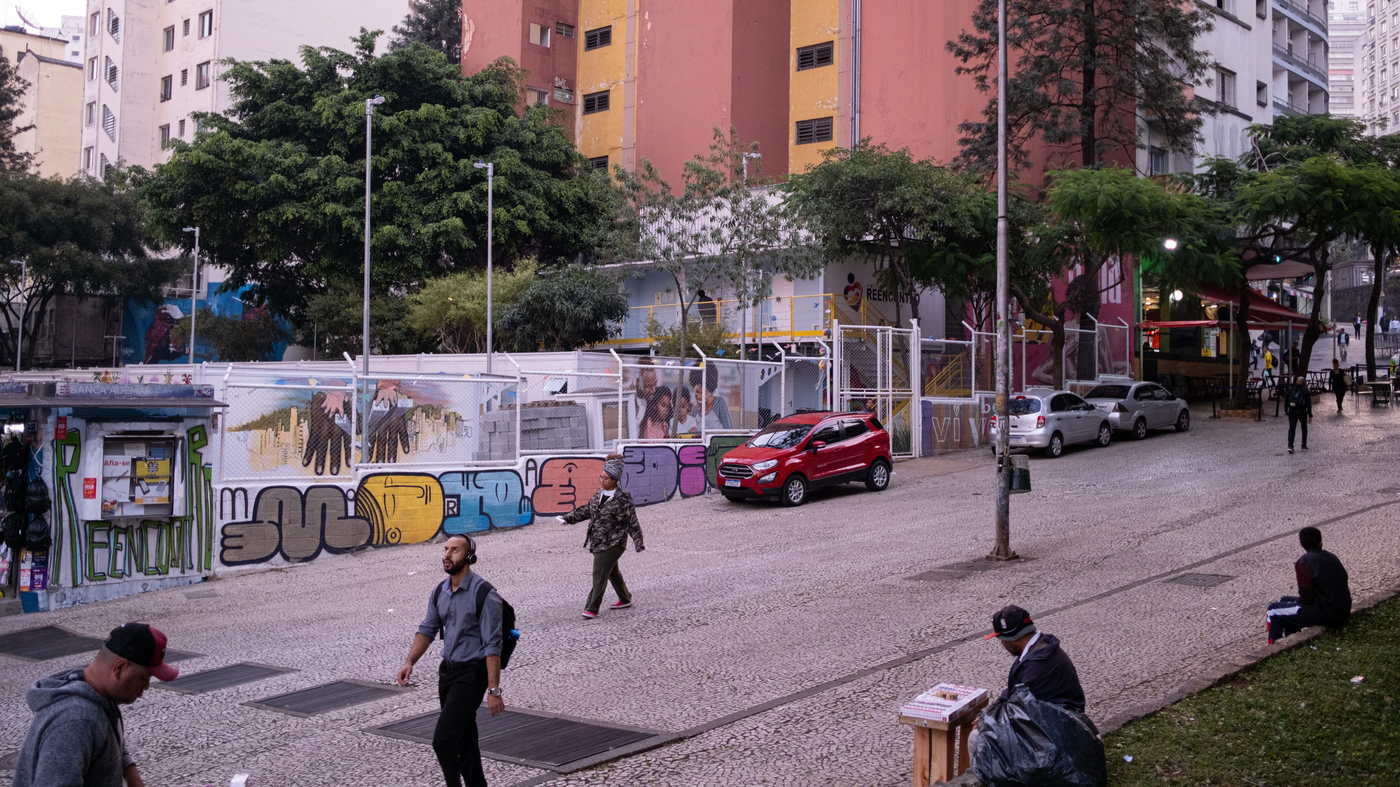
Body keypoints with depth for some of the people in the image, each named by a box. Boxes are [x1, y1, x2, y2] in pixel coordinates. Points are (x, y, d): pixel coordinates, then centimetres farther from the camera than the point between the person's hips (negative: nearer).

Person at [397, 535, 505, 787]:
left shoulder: (484, 594, -17)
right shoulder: (439, 593, 6)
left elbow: (493, 645, -19)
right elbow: (427, 629, 12)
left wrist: (494, 690, -20)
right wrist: (409, 662, -6)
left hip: (472, 674, -8)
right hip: (448, 670, 8)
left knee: (443, 739, -13)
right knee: (464, 738, 17)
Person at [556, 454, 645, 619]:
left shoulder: (623, 499, -11)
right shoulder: (598, 495, 9)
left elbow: (633, 523, -8)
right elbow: (585, 510, 20)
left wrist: (639, 545, -7)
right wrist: (568, 518, 10)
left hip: (612, 543, -8)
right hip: (597, 542, 8)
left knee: (599, 574, -12)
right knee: (612, 572, 20)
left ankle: (592, 608, -9)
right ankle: (625, 599, 37)